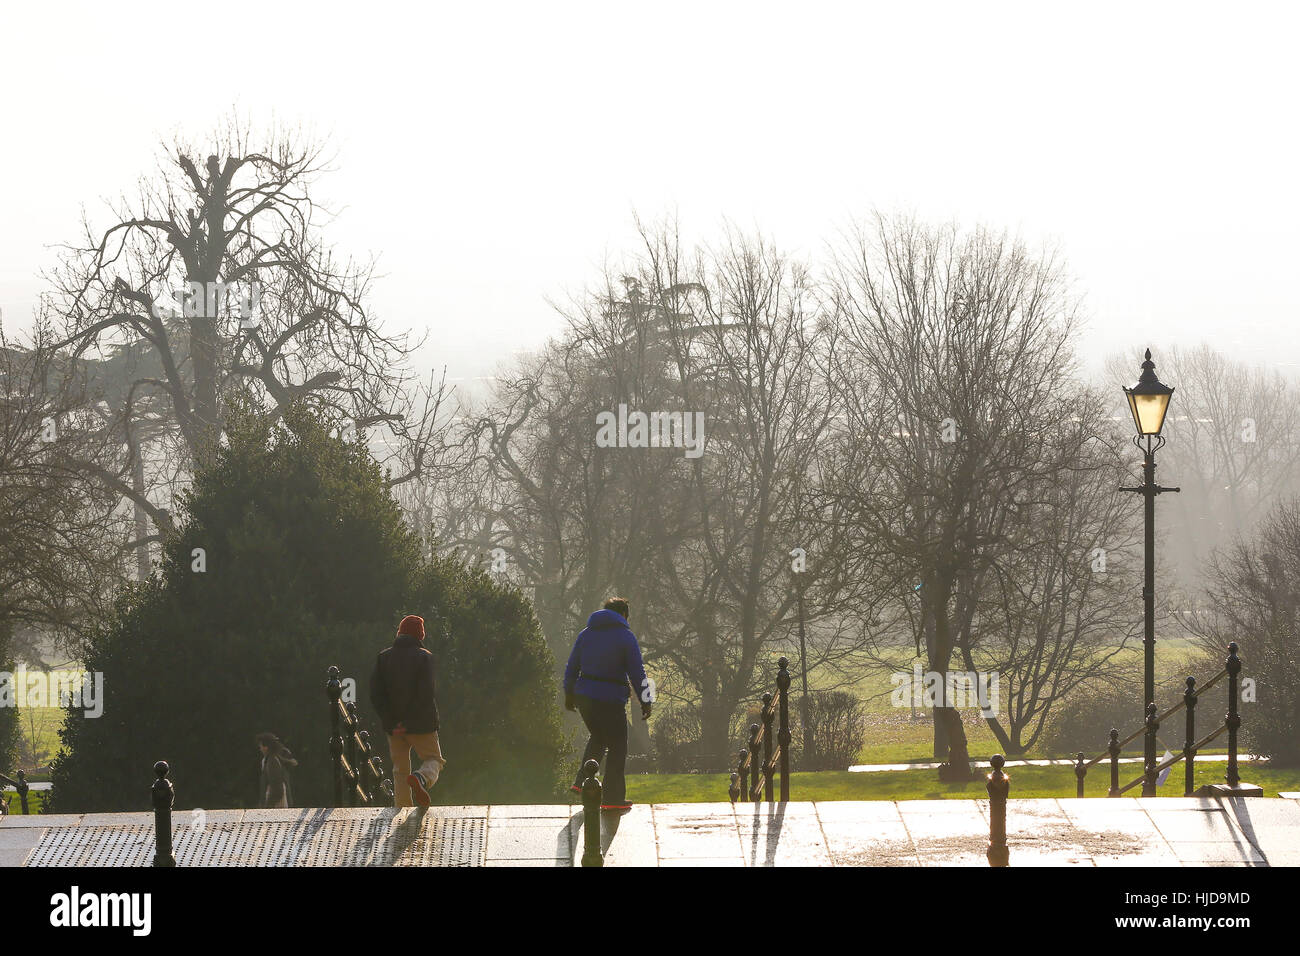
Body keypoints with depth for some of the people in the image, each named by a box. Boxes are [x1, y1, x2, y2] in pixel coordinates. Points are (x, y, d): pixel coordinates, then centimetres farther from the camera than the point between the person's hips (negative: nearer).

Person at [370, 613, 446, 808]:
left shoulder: (383, 657, 5)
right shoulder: (424, 657, -7)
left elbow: (375, 693, -1)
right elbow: (425, 694, -16)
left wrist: (390, 721, -4)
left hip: (393, 725, 4)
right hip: (421, 724, -4)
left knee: (400, 770, 11)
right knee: (434, 759, 8)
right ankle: (421, 778, -25)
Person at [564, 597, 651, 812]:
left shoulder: (586, 634, 10)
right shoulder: (625, 636, -5)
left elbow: (572, 666, 15)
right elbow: (637, 672, -7)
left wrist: (569, 694, 26)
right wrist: (645, 702, -1)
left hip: (584, 696, 6)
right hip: (610, 700, -6)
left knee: (598, 738, 26)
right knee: (617, 746, 4)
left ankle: (582, 782, 18)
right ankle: (613, 798, 3)